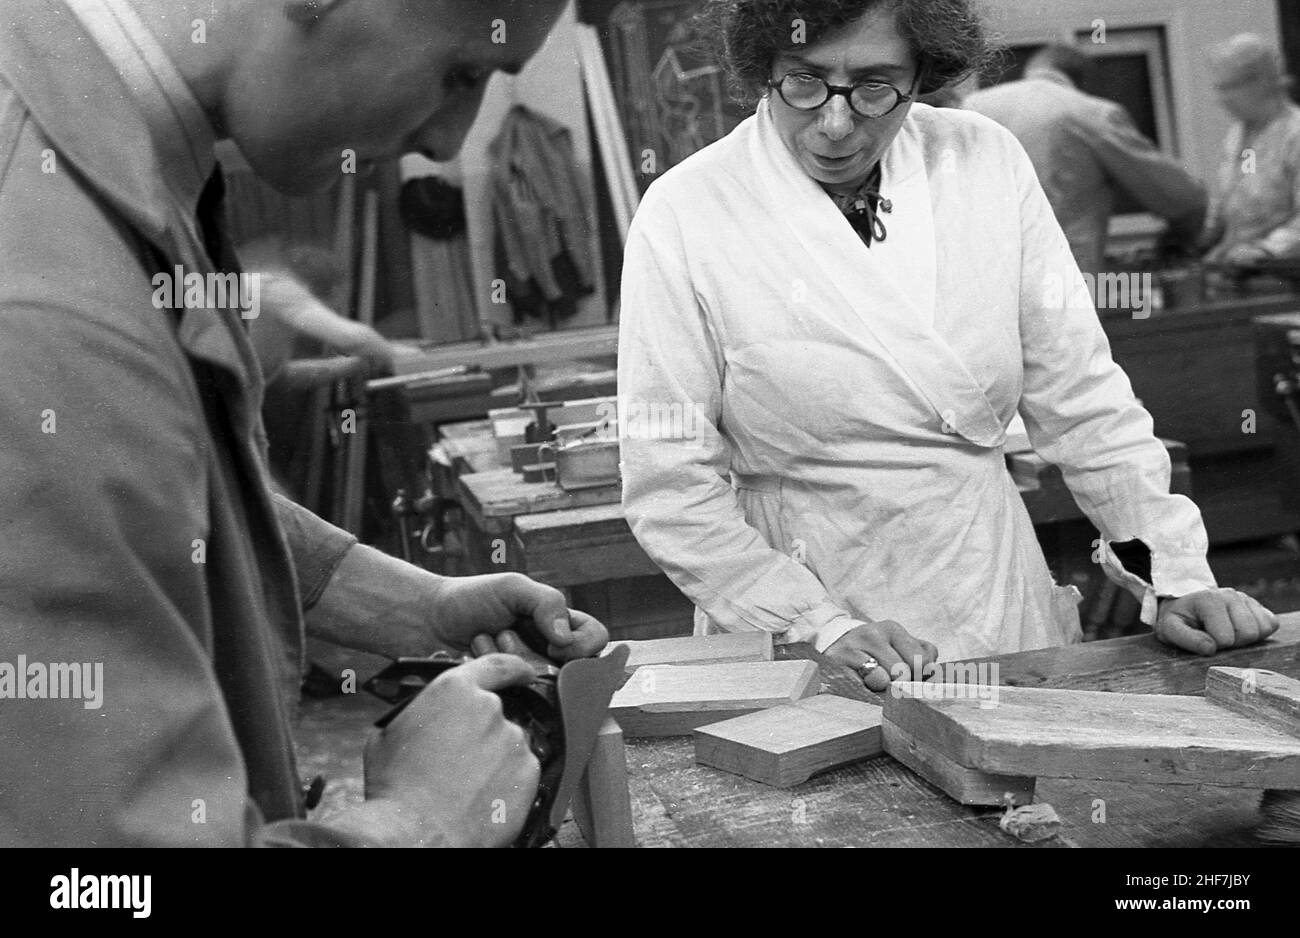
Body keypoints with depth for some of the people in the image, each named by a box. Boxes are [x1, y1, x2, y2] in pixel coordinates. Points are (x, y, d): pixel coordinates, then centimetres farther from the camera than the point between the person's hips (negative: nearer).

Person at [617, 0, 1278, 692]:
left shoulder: (987, 162, 0)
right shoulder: (682, 216, -9)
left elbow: (1079, 396, 5)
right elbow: (670, 487, -9)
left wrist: (1175, 575, 0)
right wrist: (822, 628, -17)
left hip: (999, 610, 3)